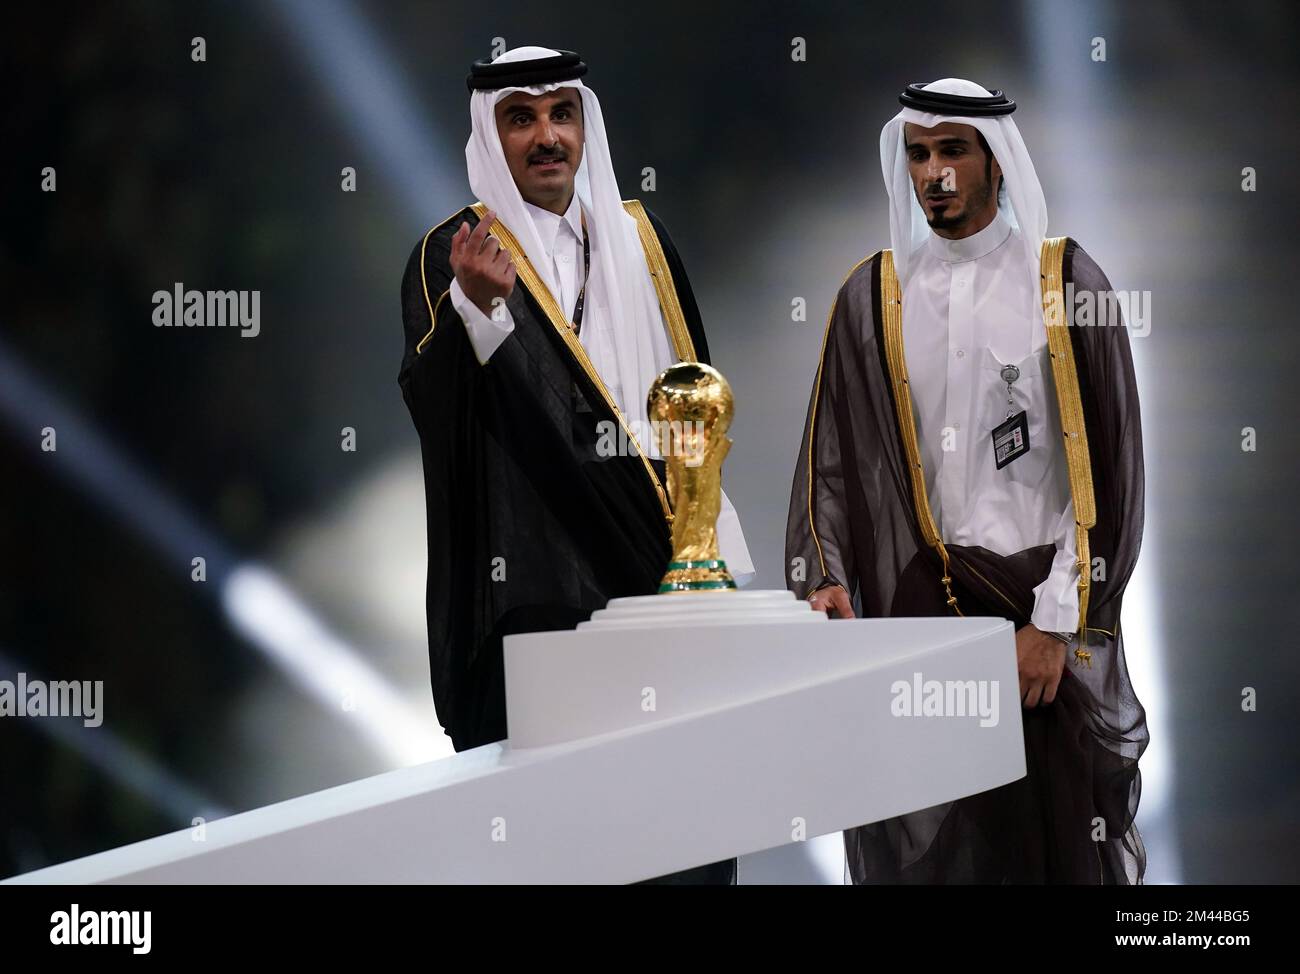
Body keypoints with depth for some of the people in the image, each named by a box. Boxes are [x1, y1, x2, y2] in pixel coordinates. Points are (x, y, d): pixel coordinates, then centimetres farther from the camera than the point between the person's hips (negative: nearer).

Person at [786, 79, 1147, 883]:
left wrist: (1055, 623, -10)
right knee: (926, 844, 0)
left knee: (1057, 835, 0)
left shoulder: (1065, 283, -1)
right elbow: (831, 453, 9)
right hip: (919, 603, 2)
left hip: (1046, 604, -2)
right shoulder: (874, 296, 8)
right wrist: (825, 578, -7)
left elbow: (1106, 468, -4)